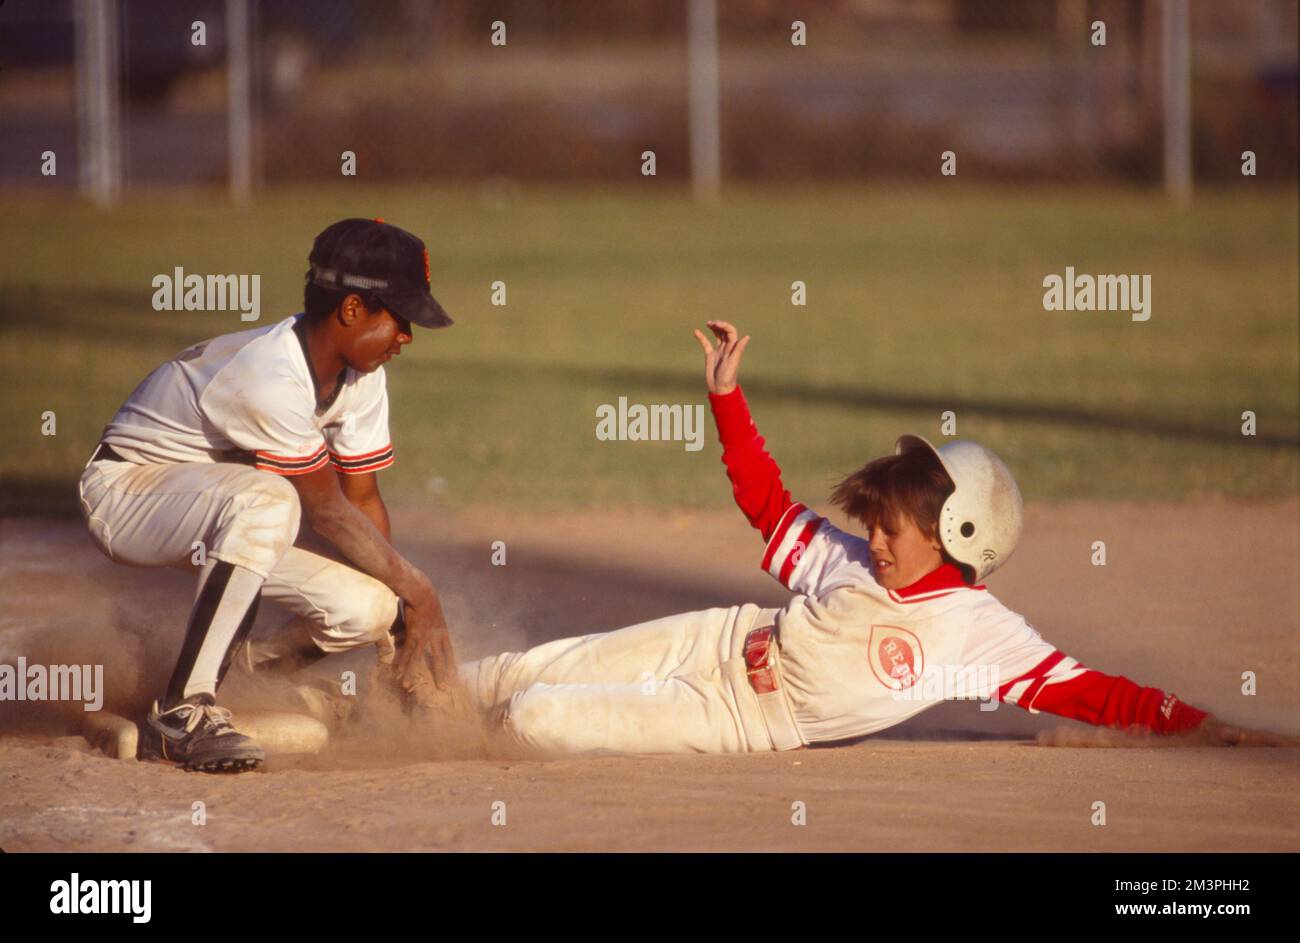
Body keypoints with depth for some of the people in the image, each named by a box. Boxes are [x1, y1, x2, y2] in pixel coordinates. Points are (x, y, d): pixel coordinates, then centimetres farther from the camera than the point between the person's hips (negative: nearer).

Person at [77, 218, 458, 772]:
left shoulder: (361, 375, -6)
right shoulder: (271, 378, -33)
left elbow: (363, 499, -2)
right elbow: (326, 509, -25)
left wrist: (401, 617, -12)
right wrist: (416, 590, -16)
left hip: (219, 509, 8)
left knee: (367, 608, -14)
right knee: (266, 500, -40)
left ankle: (232, 676, 15)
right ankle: (182, 713, -36)